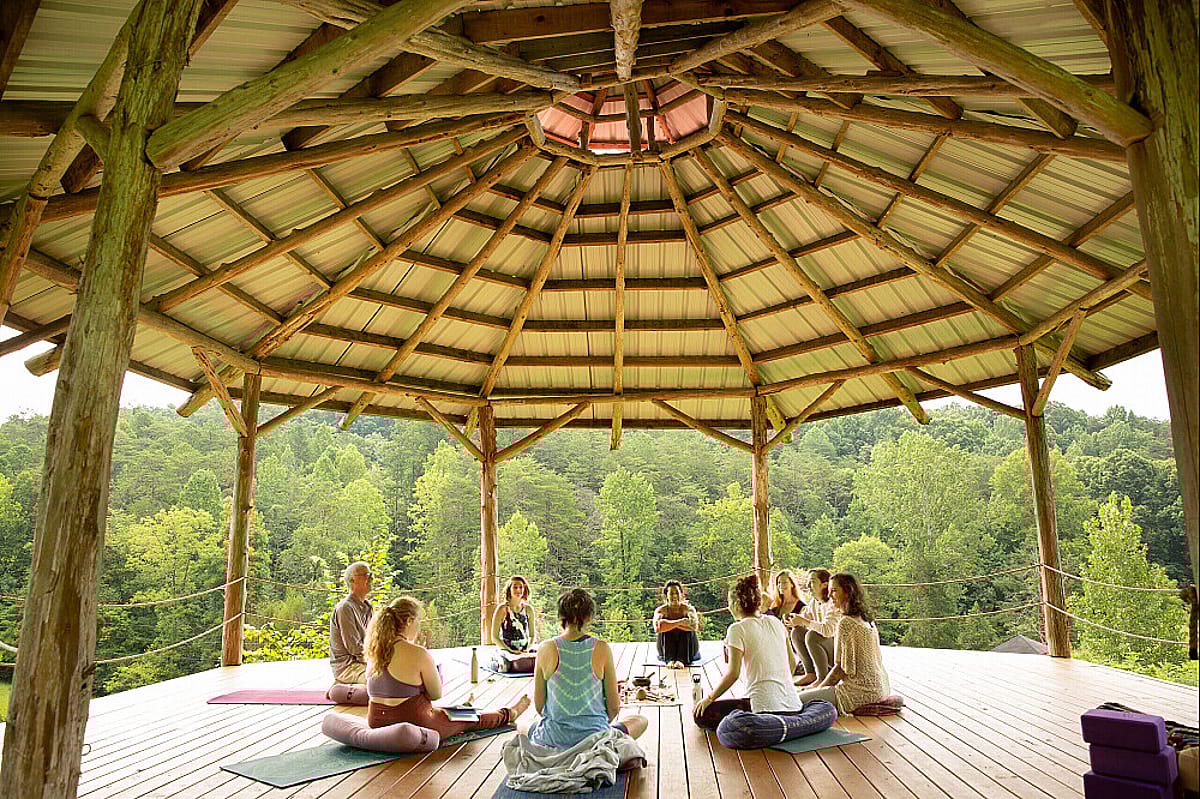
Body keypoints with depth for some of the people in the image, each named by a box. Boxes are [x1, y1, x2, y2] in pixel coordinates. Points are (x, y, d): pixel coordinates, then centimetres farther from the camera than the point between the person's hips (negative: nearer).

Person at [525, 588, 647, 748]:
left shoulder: (546, 649, -7)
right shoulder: (602, 649, -10)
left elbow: (538, 705, 1)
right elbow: (613, 706, -3)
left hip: (553, 740, 2)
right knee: (641, 720, 27)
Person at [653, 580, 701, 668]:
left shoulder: (688, 609, -2)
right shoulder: (661, 610, -2)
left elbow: (695, 627, -23)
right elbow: (657, 628, -23)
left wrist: (670, 623, -25)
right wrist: (679, 622, -31)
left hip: (688, 651, 0)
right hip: (667, 650, 0)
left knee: (689, 631, -25)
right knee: (664, 632, -23)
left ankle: (681, 660, -37)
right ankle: (669, 660, -35)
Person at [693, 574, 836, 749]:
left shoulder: (738, 629, -6)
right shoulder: (775, 622, 13)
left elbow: (733, 674, -11)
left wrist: (709, 698, 0)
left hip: (763, 705, -8)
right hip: (792, 703, 8)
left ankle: (779, 727, -18)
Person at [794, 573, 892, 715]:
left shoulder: (846, 622, -19)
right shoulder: (867, 619, 9)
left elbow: (842, 668, -18)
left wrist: (819, 687, -4)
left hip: (860, 691, -10)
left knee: (799, 700, -12)